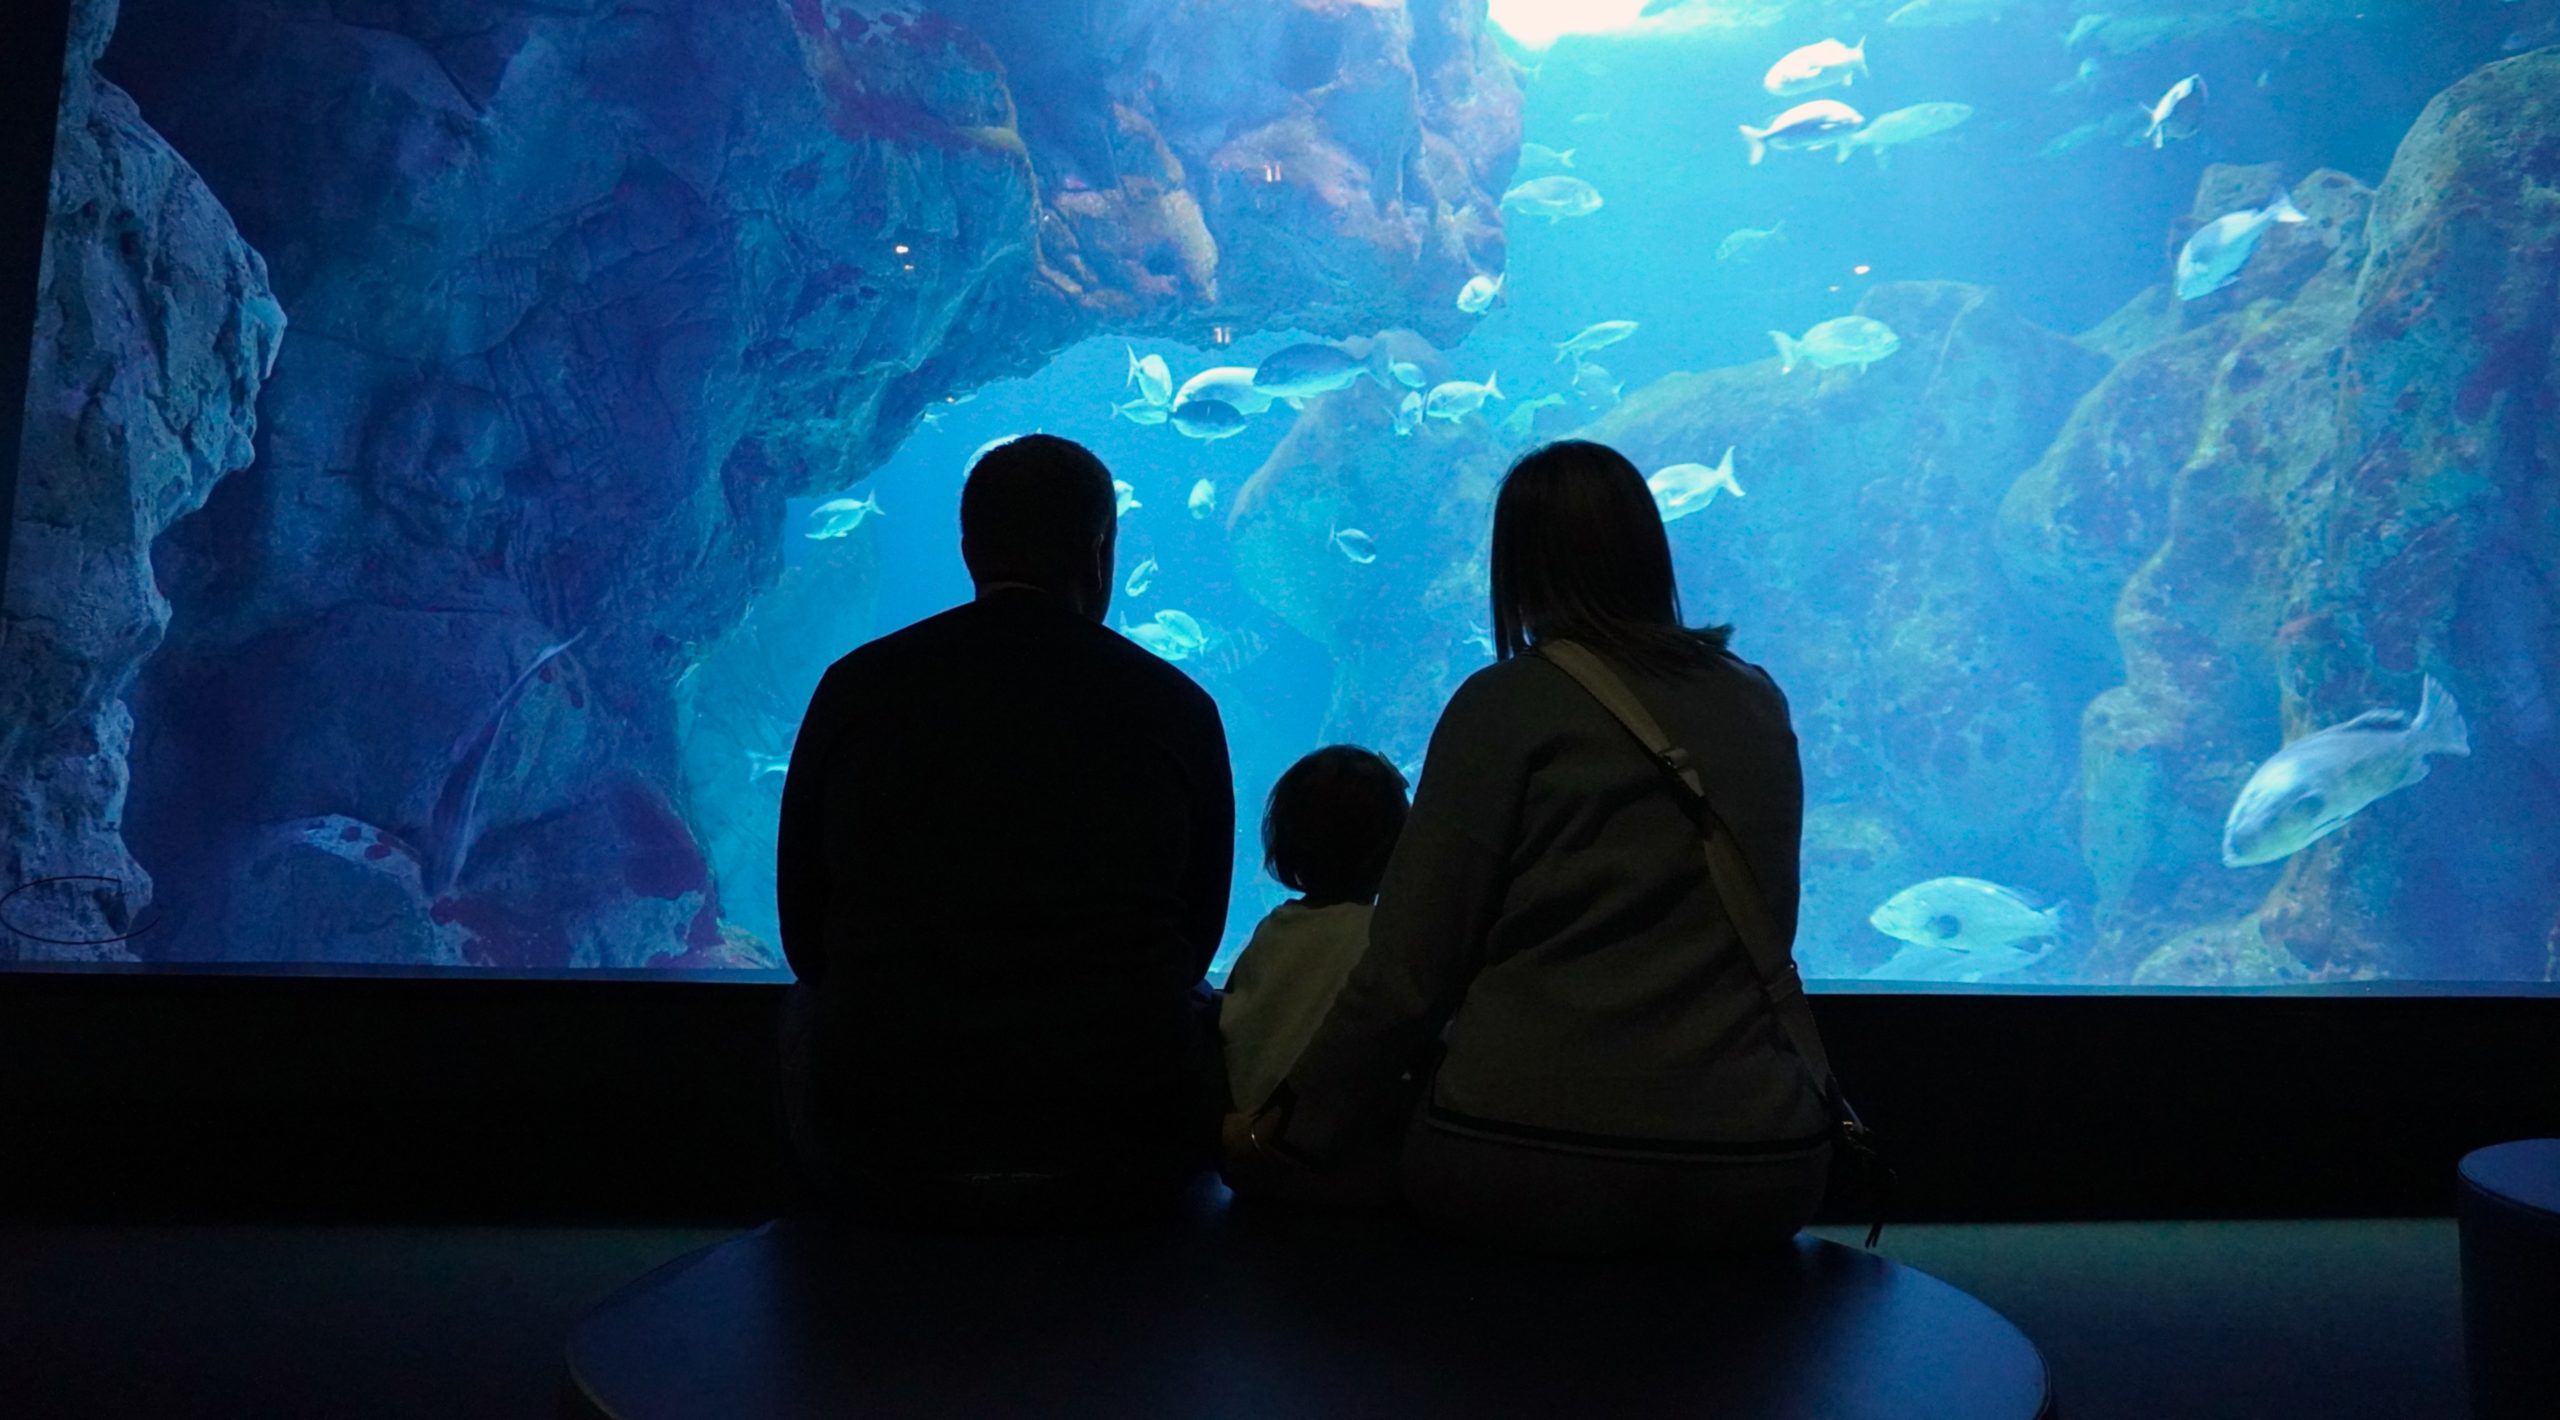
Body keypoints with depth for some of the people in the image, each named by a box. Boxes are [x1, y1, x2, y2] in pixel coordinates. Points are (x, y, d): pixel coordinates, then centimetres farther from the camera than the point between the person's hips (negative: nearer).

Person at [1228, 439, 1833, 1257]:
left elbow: (1412, 966, -7)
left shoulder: (1505, 703, -5)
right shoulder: (1759, 705, 9)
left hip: (1531, 1167, -4)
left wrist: (1295, 1126, 5)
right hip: (1758, 1172, 5)